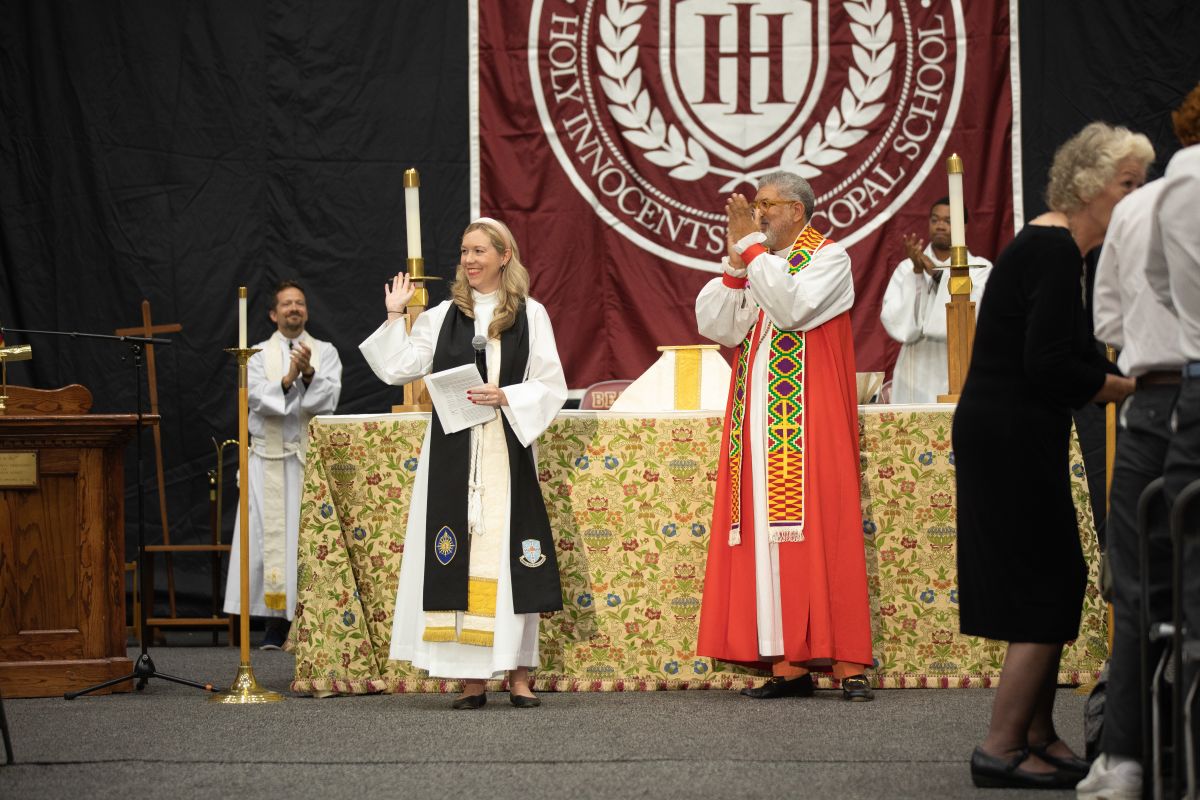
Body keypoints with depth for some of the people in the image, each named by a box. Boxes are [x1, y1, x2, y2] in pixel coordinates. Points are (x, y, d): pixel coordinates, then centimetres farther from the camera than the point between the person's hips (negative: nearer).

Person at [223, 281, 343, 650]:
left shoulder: (325, 352, 9)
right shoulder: (258, 354, 9)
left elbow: (329, 398, -6)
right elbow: (258, 398, -7)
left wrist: (309, 373, -23)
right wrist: (287, 381, -24)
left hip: (313, 456, 0)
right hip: (270, 457, 0)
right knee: (272, 534, -4)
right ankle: (276, 622, -2)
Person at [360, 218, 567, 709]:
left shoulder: (530, 315, 6)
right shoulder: (442, 317, 11)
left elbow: (552, 386, 2)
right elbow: (397, 369, 4)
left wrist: (506, 396, -12)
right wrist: (394, 317, 1)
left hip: (507, 452, -2)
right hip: (453, 453, 2)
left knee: (509, 557, -3)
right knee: (460, 558, -1)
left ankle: (519, 674, 4)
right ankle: (471, 678, 3)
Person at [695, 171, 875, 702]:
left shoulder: (829, 257, -1)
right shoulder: (756, 266, 17)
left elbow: (791, 309, -19)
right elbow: (715, 327, 5)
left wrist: (752, 245, -13)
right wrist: (736, 261, -3)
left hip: (808, 423, -6)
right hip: (757, 422, 6)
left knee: (819, 530, -9)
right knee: (766, 534, 1)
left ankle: (845, 662, -7)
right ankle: (787, 664, 1)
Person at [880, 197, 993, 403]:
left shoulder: (980, 269, 5)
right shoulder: (906, 269, 8)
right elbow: (896, 324, -4)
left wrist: (937, 274, -14)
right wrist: (916, 273, -12)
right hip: (917, 378, 1)